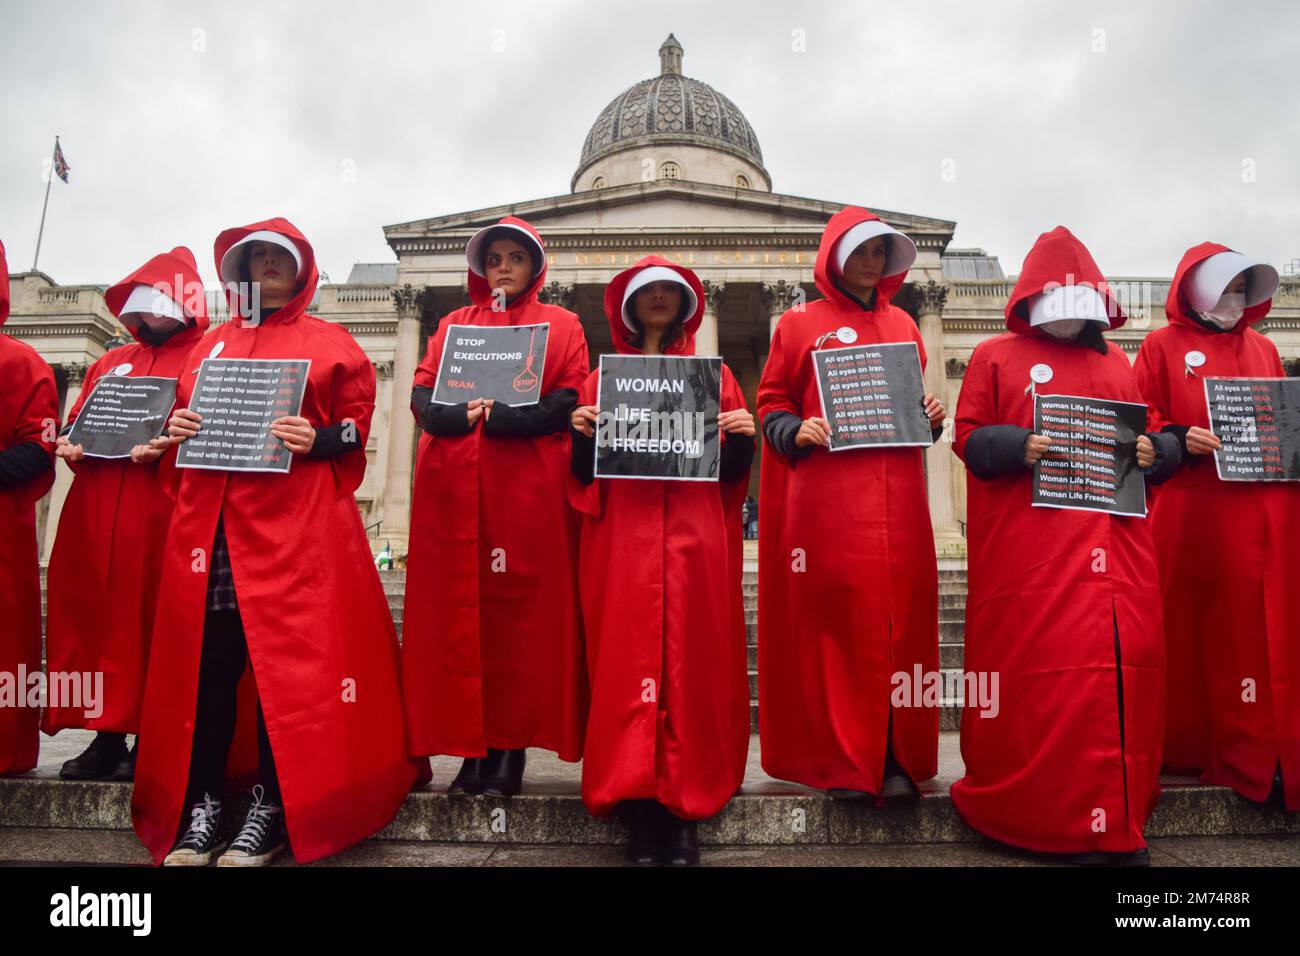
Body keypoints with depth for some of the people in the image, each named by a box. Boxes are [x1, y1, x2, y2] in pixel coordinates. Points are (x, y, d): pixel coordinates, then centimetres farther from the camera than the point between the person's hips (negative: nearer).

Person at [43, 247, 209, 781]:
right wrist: (70, 446, 2)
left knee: (151, 621, -4)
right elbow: (77, 424, 23)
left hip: (162, 512, -6)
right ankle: (107, 735, 17)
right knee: (90, 615, 6)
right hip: (94, 508, 6)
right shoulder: (108, 364, 23)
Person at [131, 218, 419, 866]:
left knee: (288, 655, -5)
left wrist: (316, 439, -14)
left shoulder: (328, 342, 10)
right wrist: (174, 430, 6)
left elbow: (357, 423, 5)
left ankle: (273, 807, 7)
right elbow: (182, 415, 28)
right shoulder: (210, 345, 23)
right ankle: (200, 803, 14)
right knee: (205, 655, 2)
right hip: (208, 521, 4)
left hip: (294, 523, -4)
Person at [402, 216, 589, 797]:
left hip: (528, 484, -3)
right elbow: (422, 395, 10)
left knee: (521, 609, -3)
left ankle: (511, 748, 6)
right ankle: (472, 747, 8)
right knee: (457, 607, 0)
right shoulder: (453, 324, 22)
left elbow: (567, 402, -2)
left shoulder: (561, 325, 13)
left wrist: (496, 418, -12)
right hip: (453, 485, 3)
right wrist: (461, 416, -11)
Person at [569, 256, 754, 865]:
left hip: (694, 536, 0)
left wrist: (741, 438, -8)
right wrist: (583, 436, -9)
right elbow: (585, 473, 10)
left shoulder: (715, 375, 15)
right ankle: (639, 809, 7)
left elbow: (731, 473, 11)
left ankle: (685, 813, 9)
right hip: (624, 536, 0)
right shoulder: (602, 379, 15)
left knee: (693, 662, -2)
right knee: (626, 662, -3)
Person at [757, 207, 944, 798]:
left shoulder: (903, 325, 21)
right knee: (834, 617, -4)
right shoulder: (799, 325, 9)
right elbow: (771, 404, 7)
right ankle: (841, 760, 7)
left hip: (896, 496, 4)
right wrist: (796, 432, -12)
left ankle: (898, 756, 13)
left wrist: (930, 416, 5)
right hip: (825, 495, -4)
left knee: (900, 616, 2)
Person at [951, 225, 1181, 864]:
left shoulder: (1116, 362, 23)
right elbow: (969, 437, 1)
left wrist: (1153, 452, 2)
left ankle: (1117, 817, 16)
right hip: (1030, 548, -5)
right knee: (1039, 674, -5)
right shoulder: (996, 356, 8)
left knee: (1128, 664, 3)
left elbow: (1153, 437, 24)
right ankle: (1031, 805, 9)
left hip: (1115, 547, 5)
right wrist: (1019, 449, -17)